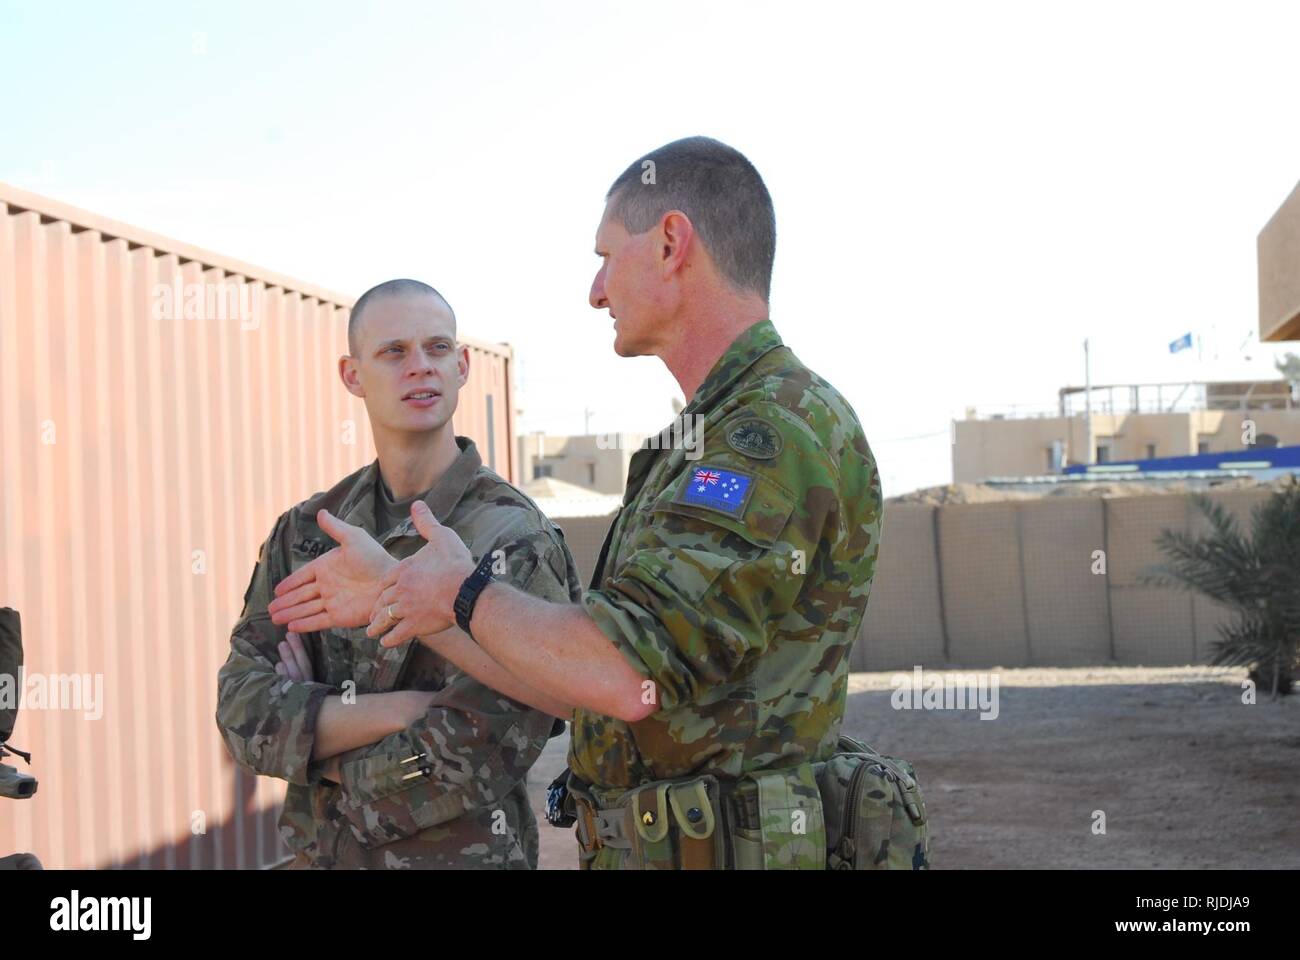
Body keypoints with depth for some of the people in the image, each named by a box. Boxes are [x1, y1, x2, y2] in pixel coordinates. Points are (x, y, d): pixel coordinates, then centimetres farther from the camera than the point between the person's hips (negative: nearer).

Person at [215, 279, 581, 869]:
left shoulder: (517, 540, -15)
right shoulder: (306, 532, 1)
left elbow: (469, 766, -23)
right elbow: (243, 711, -8)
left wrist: (309, 726, -10)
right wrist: (400, 710, -21)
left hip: (463, 852, -4)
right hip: (318, 850, 4)